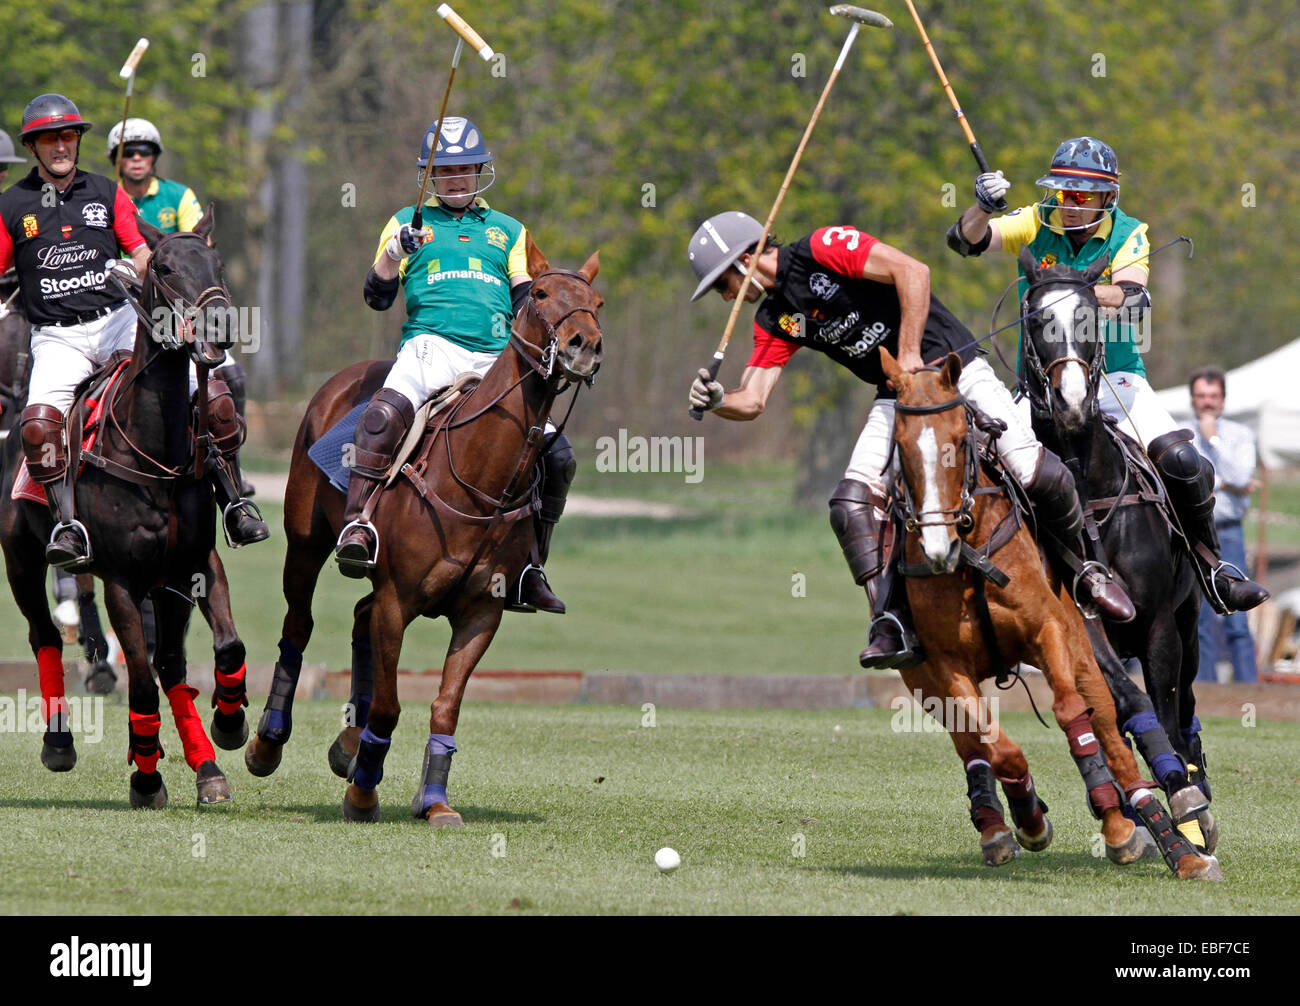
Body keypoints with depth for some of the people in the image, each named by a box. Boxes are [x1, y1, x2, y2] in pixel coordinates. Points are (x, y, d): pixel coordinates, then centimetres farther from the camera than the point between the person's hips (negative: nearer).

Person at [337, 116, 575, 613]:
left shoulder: (509, 231, 26)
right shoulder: (409, 223, 20)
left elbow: (526, 301, 19)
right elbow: (378, 296, 10)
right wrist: (393, 254, -9)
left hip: (496, 359, 3)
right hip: (431, 345, -3)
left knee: (556, 456, -8)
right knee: (385, 414, -36)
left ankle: (528, 571, 5)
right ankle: (357, 526, -38)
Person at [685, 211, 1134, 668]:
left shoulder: (823, 249, -13)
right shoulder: (774, 321, 10)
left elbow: (913, 271, -23)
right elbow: (752, 400, 3)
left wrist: (909, 356, -22)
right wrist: (717, 400, -20)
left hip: (954, 366, -7)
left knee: (1039, 474, -17)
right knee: (853, 502, -17)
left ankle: (1088, 567, 8)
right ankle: (893, 624, -19)